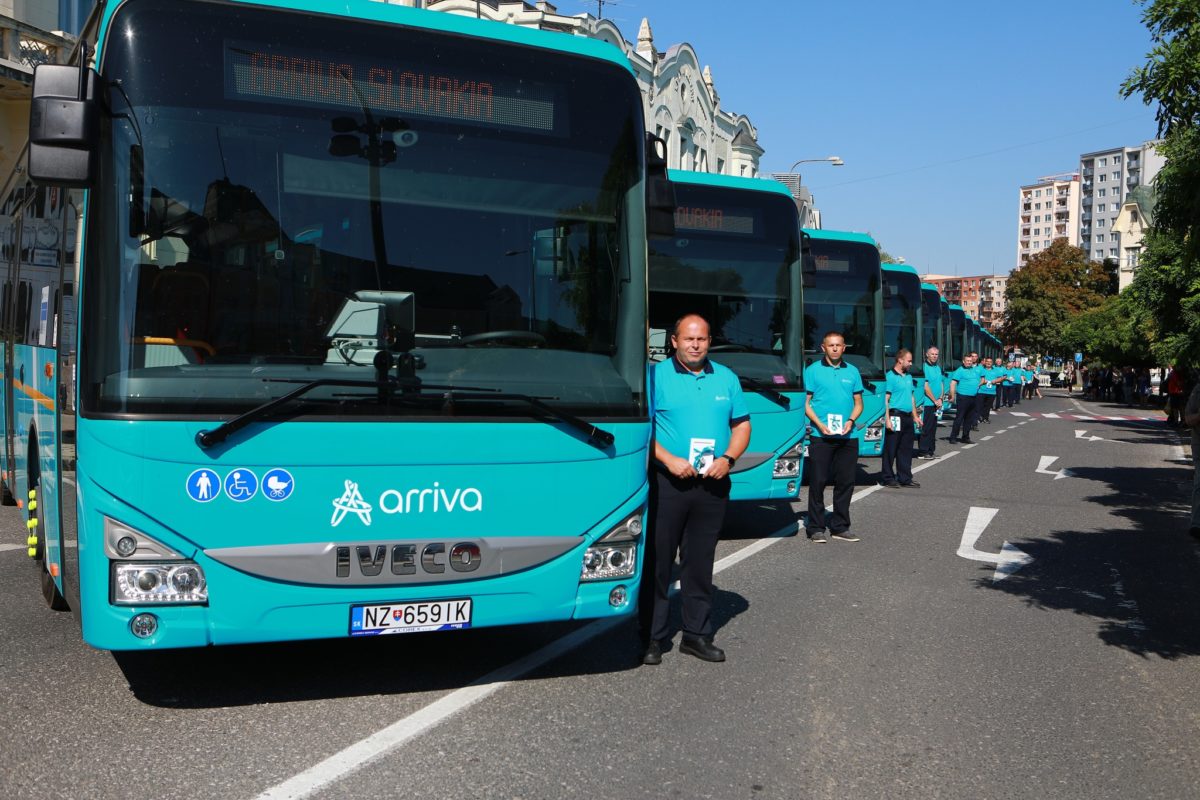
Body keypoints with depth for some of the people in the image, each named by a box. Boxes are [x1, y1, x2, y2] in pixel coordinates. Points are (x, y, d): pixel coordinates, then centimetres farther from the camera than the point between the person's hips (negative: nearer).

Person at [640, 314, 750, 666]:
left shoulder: (726, 378, 11)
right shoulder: (656, 376, -2)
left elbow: (742, 425, 13)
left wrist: (728, 459, -4)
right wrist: (669, 460, -17)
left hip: (712, 484, 4)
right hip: (667, 482, -3)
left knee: (700, 563, 11)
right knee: (657, 561, 1)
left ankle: (697, 634, 22)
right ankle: (653, 636, 11)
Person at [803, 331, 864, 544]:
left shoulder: (852, 371, 12)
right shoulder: (813, 370, 2)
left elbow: (858, 403, 15)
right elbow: (806, 403, 0)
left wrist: (851, 420, -5)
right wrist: (819, 424, -14)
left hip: (847, 437, 4)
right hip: (821, 436, -4)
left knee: (846, 482, 7)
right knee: (818, 482, -2)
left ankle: (840, 527, 18)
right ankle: (815, 528, 6)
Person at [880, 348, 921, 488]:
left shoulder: (908, 377, 15)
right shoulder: (890, 376, -11)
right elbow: (886, 399, -15)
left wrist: (915, 416, 20)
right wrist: (887, 419, -20)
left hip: (908, 417, 8)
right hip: (895, 417, -8)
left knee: (906, 450, 12)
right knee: (890, 450, -1)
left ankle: (905, 478, 19)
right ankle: (887, 478, 7)